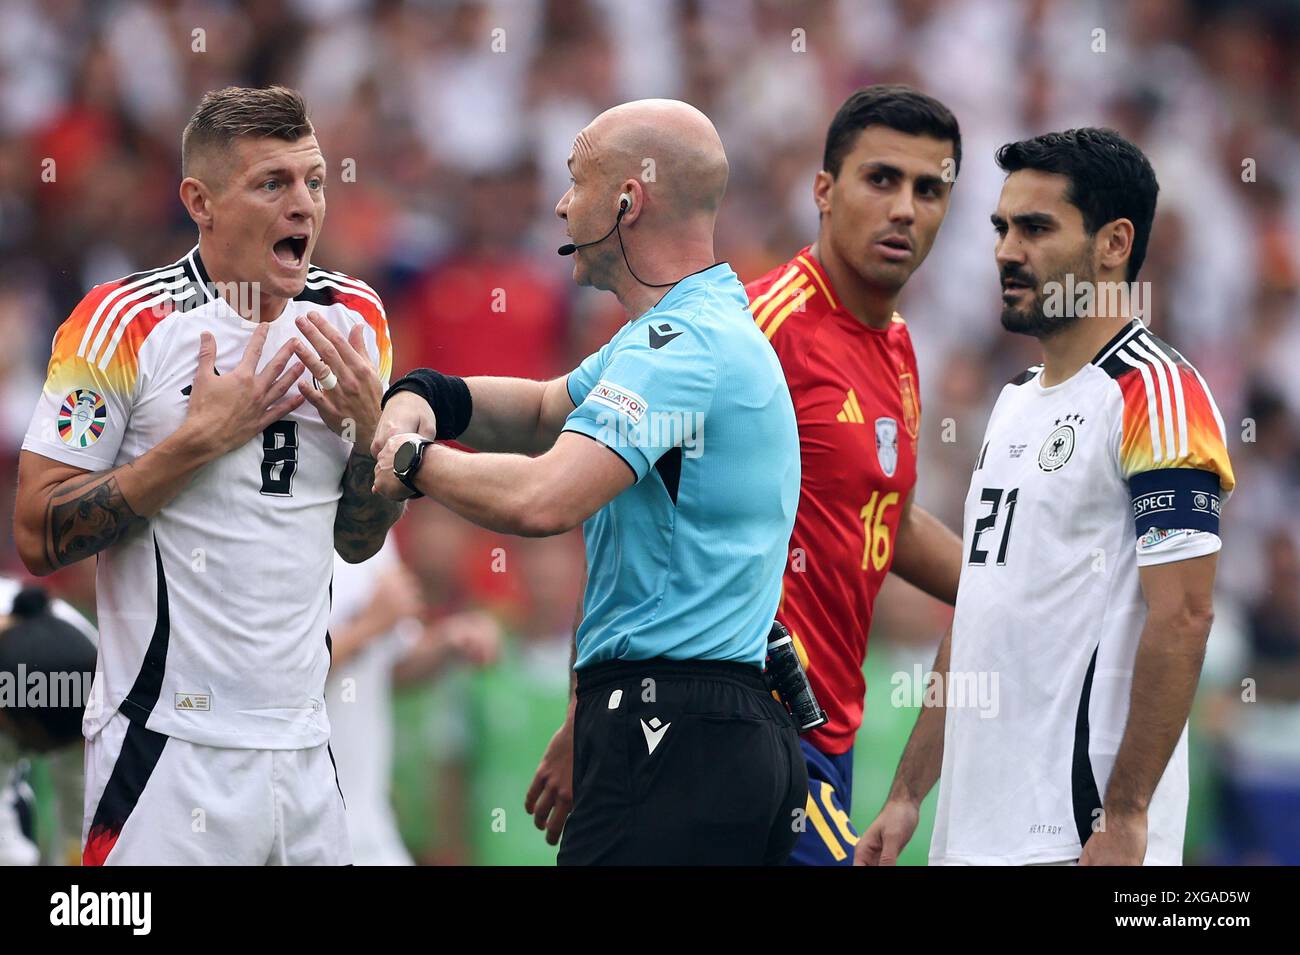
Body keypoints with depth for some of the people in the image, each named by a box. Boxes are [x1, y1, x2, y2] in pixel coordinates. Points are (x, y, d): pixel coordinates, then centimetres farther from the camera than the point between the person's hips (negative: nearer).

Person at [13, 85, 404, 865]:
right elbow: (39, 538, -12)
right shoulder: (126, 324, -9)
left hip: (305, 744, 6)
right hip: (172, 753, -6)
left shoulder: (353, 321, 8)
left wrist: (371, 430, -3)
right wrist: (199, 439, -17)